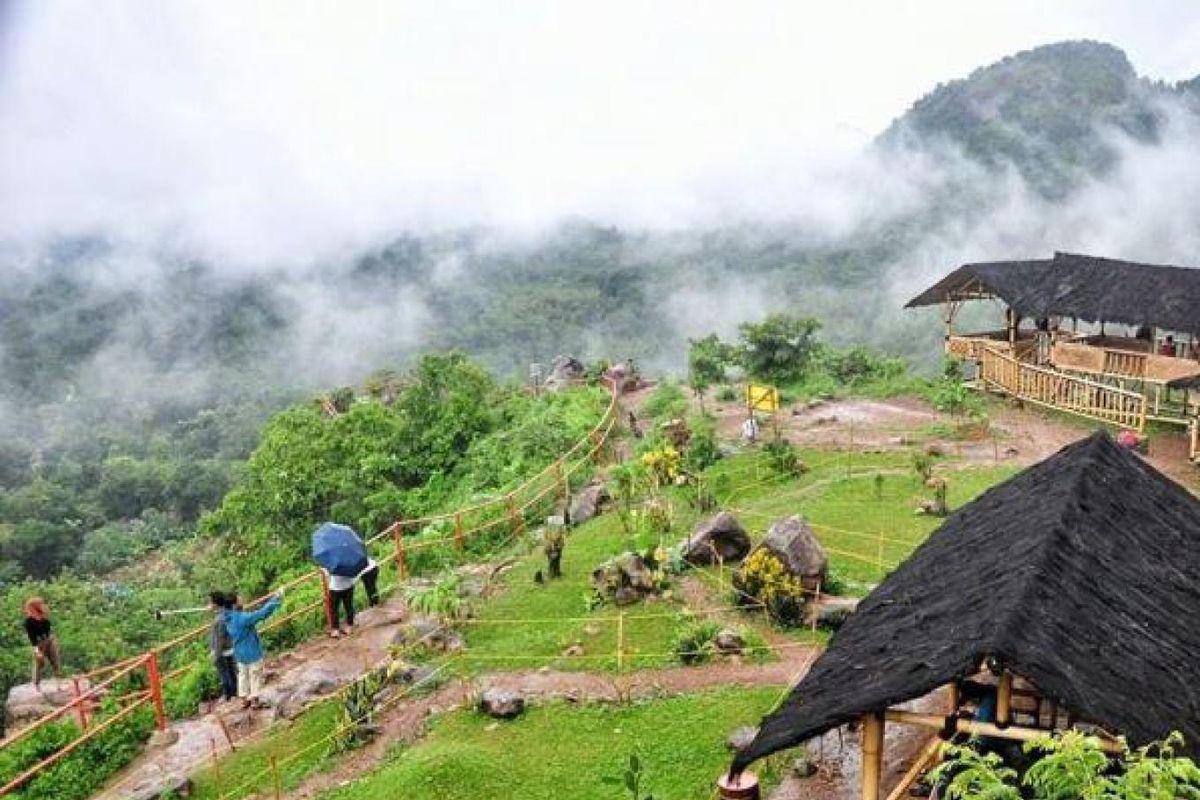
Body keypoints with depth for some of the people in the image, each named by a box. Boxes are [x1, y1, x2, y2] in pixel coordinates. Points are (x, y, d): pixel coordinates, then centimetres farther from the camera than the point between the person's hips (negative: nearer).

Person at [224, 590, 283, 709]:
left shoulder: (227, 619, -5)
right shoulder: (243, 618, -29)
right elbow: (262, 613, -29)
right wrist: (275, 600, -20)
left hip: (239, 653, 7)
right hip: (252, 653, -7)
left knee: (243, 675, 19)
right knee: (255, 676, 8)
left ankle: (244, 699, 25)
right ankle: (254, 699, 16)